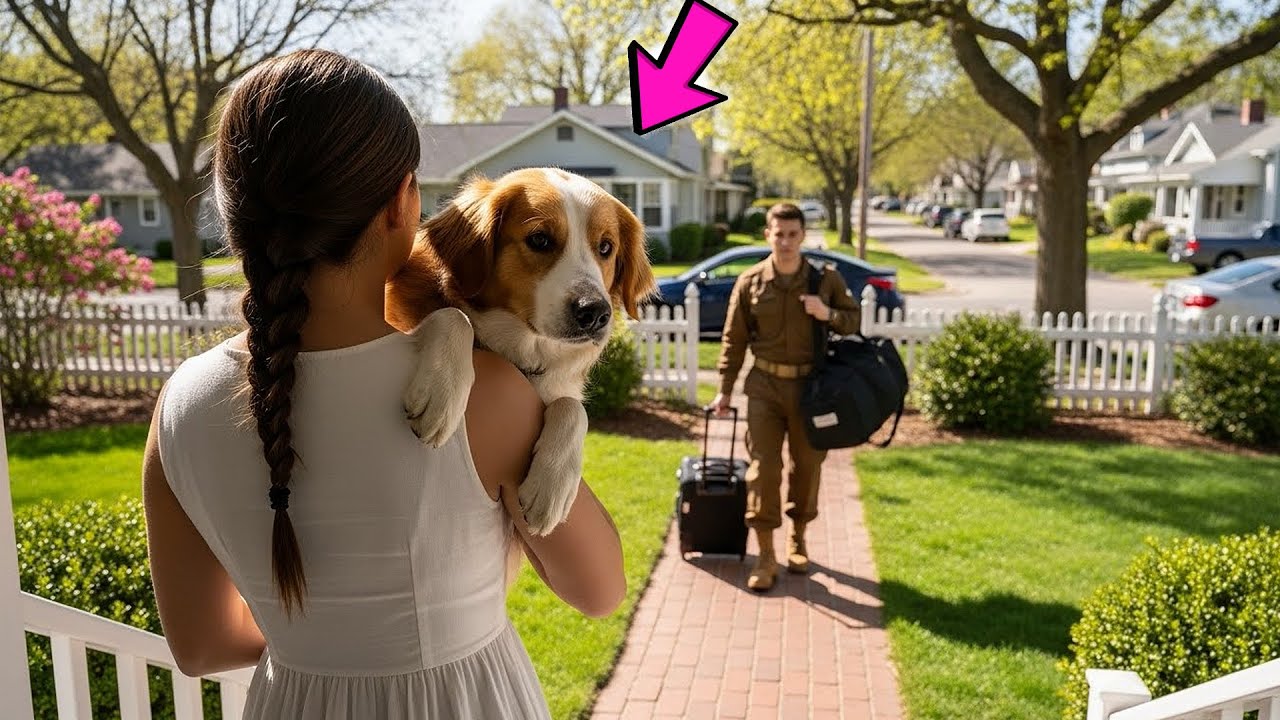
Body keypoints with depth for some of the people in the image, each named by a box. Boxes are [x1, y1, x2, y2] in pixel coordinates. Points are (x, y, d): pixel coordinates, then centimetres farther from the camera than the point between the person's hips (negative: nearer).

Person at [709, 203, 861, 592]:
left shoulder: (827, 278, -2)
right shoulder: (750, 282, -3)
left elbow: (855, 318, 8)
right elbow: (734, 339, 3)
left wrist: (828, 314, -14)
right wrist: (725, 389, 3)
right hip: (765, 385, -1)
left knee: (807, 465, 11)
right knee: (763, 466, -4)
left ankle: (798, 540, 31)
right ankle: (765, 556, 4)